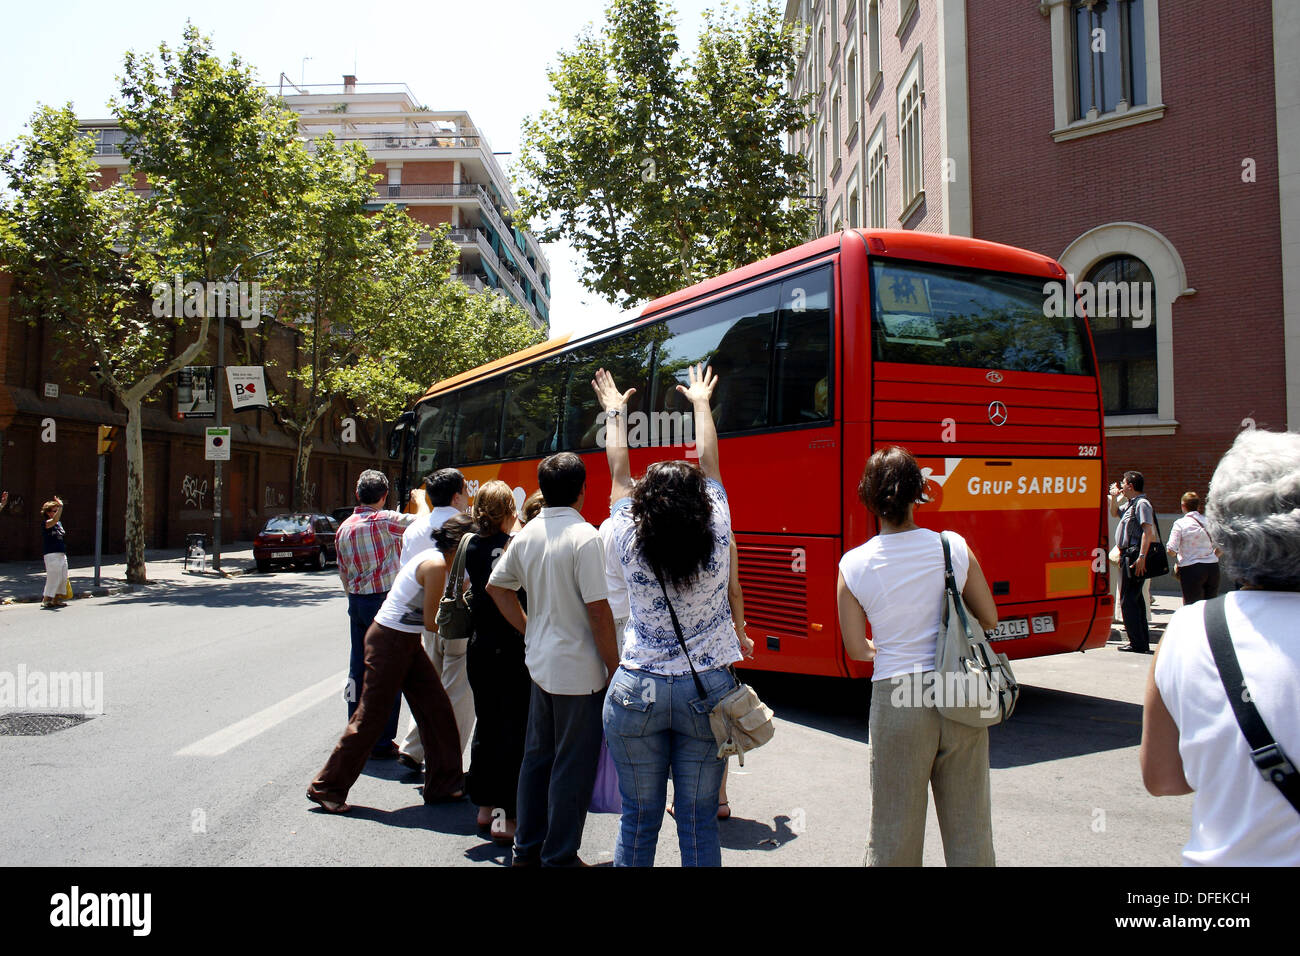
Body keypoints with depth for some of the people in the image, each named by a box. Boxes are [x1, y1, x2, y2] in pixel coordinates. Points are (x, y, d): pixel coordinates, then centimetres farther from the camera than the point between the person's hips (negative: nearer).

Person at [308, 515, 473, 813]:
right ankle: (327, 788, 14)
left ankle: (443, 785, 20)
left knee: (437, 709, 10)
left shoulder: (438, 560, 9)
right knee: (370, 717, -1)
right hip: (390, 642, -10)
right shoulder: (437, 565, -20)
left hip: (407, 643, 10)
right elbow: (432, 621, -19)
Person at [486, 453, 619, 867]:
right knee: (573, 768, 5)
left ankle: (527, 849, 30)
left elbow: (496, 586, 15)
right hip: (578, 670, -7)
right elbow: (598, 610, -20)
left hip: (539, 663, 7)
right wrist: (614, 667, -11)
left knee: (537, 757, 18)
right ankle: (559, 857, 15)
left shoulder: (526, 534, 4)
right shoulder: (584, 537, -18)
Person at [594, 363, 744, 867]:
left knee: (639, 819, 11)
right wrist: (701, 403, 22)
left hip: (637, 689, 0)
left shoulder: (630, 542, -9)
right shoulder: (717, 537, -9)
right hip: (706, 691, 0)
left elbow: (619, 472, 7)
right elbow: (709, 463, 6)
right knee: (699, 821, 9)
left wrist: (615, 412, 23)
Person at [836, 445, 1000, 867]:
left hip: (897, 698, -1)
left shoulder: (853, 566, -8)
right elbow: (989, 619, 5)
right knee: (969, 827, 16)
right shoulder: (954, 547, -5)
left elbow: (857, 649, 0)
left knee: (894, 832, 13)